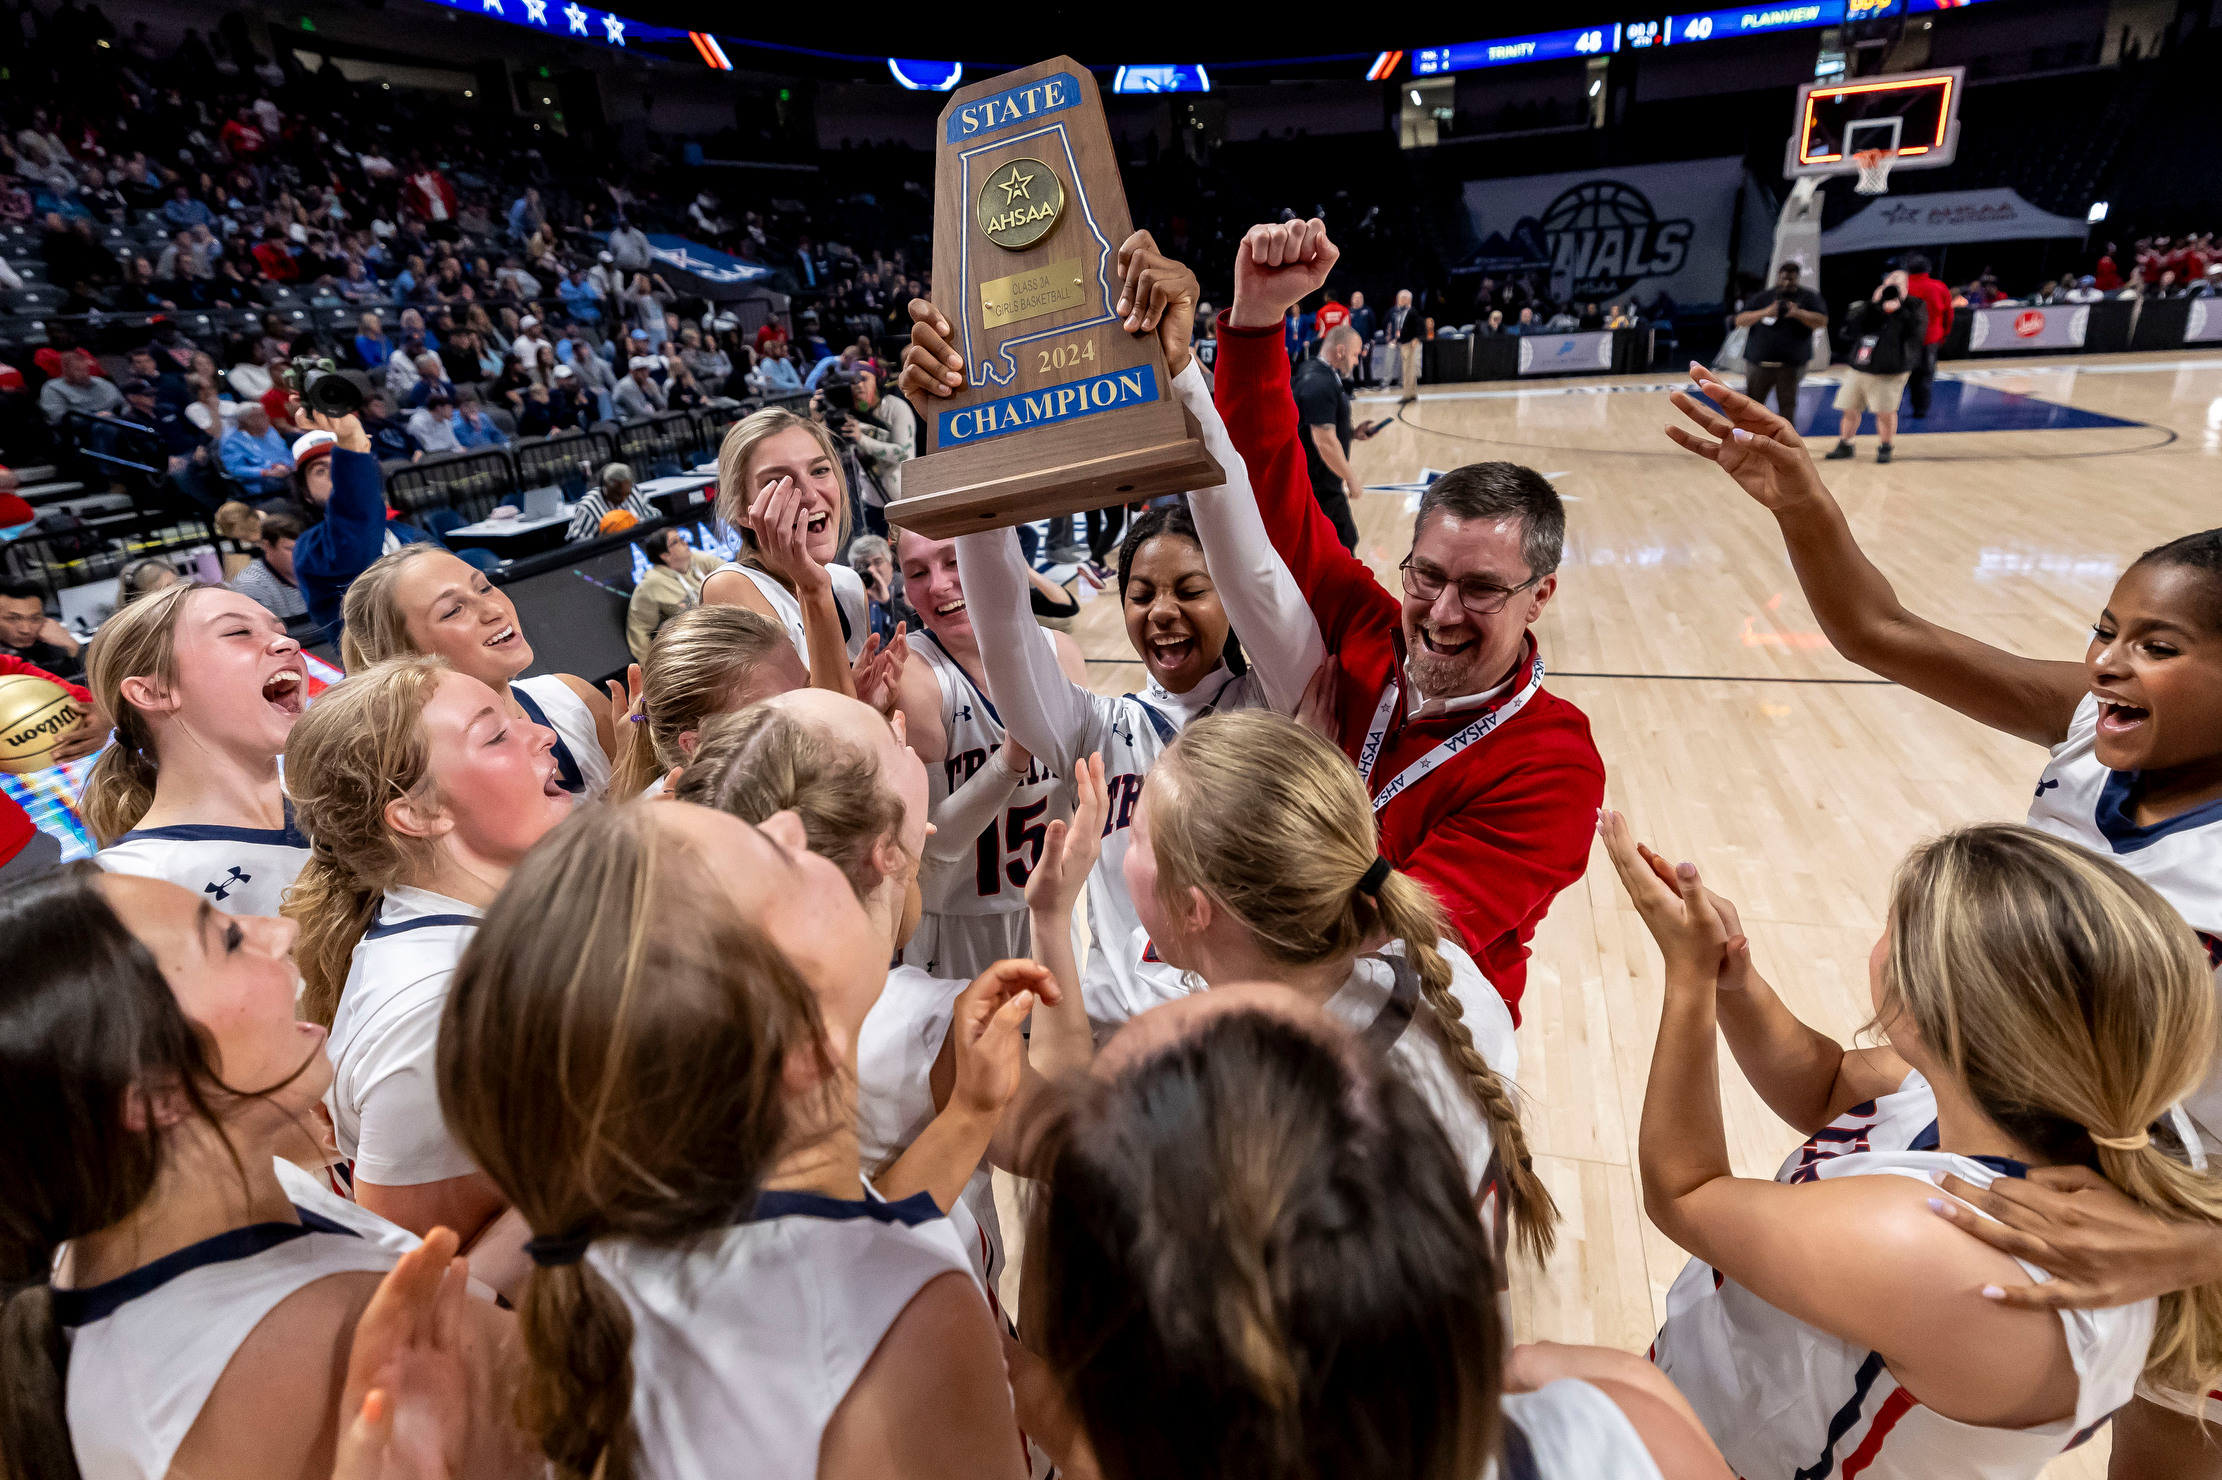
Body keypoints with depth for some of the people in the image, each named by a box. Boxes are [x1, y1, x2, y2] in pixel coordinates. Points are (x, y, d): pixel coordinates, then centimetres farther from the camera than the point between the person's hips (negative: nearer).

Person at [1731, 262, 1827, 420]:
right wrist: (1764, 313, -16)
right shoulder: (1761, 298, 9)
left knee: (1787, 406, 2)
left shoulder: (1808, 297, 7)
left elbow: (1822, 321, -2)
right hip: (1759, 364, 1)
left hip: (1790, 366, -1)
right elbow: (1740, 320, 0)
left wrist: (1799, 314, -18)